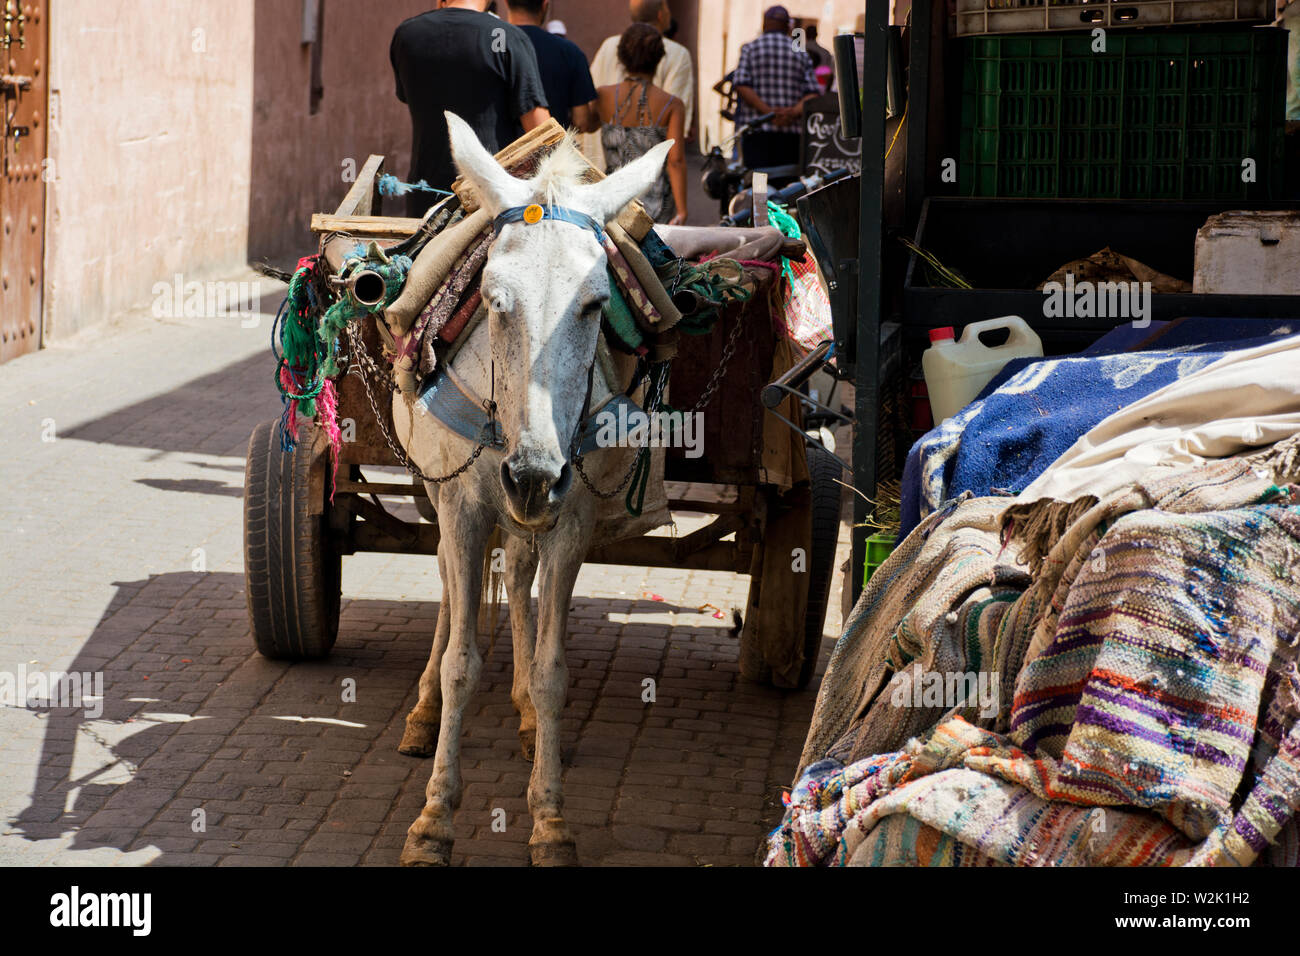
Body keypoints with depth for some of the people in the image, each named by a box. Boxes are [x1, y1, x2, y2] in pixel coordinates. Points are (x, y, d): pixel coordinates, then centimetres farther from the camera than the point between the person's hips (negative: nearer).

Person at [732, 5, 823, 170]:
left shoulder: (750, 49, 6)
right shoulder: (802, 54, 12)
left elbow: (741, 86, -7)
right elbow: (813, 93, 1)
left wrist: (768, 112, -13)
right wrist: (795, 112, -12)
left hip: (756, 132, -2)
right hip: (792, 134, 2)